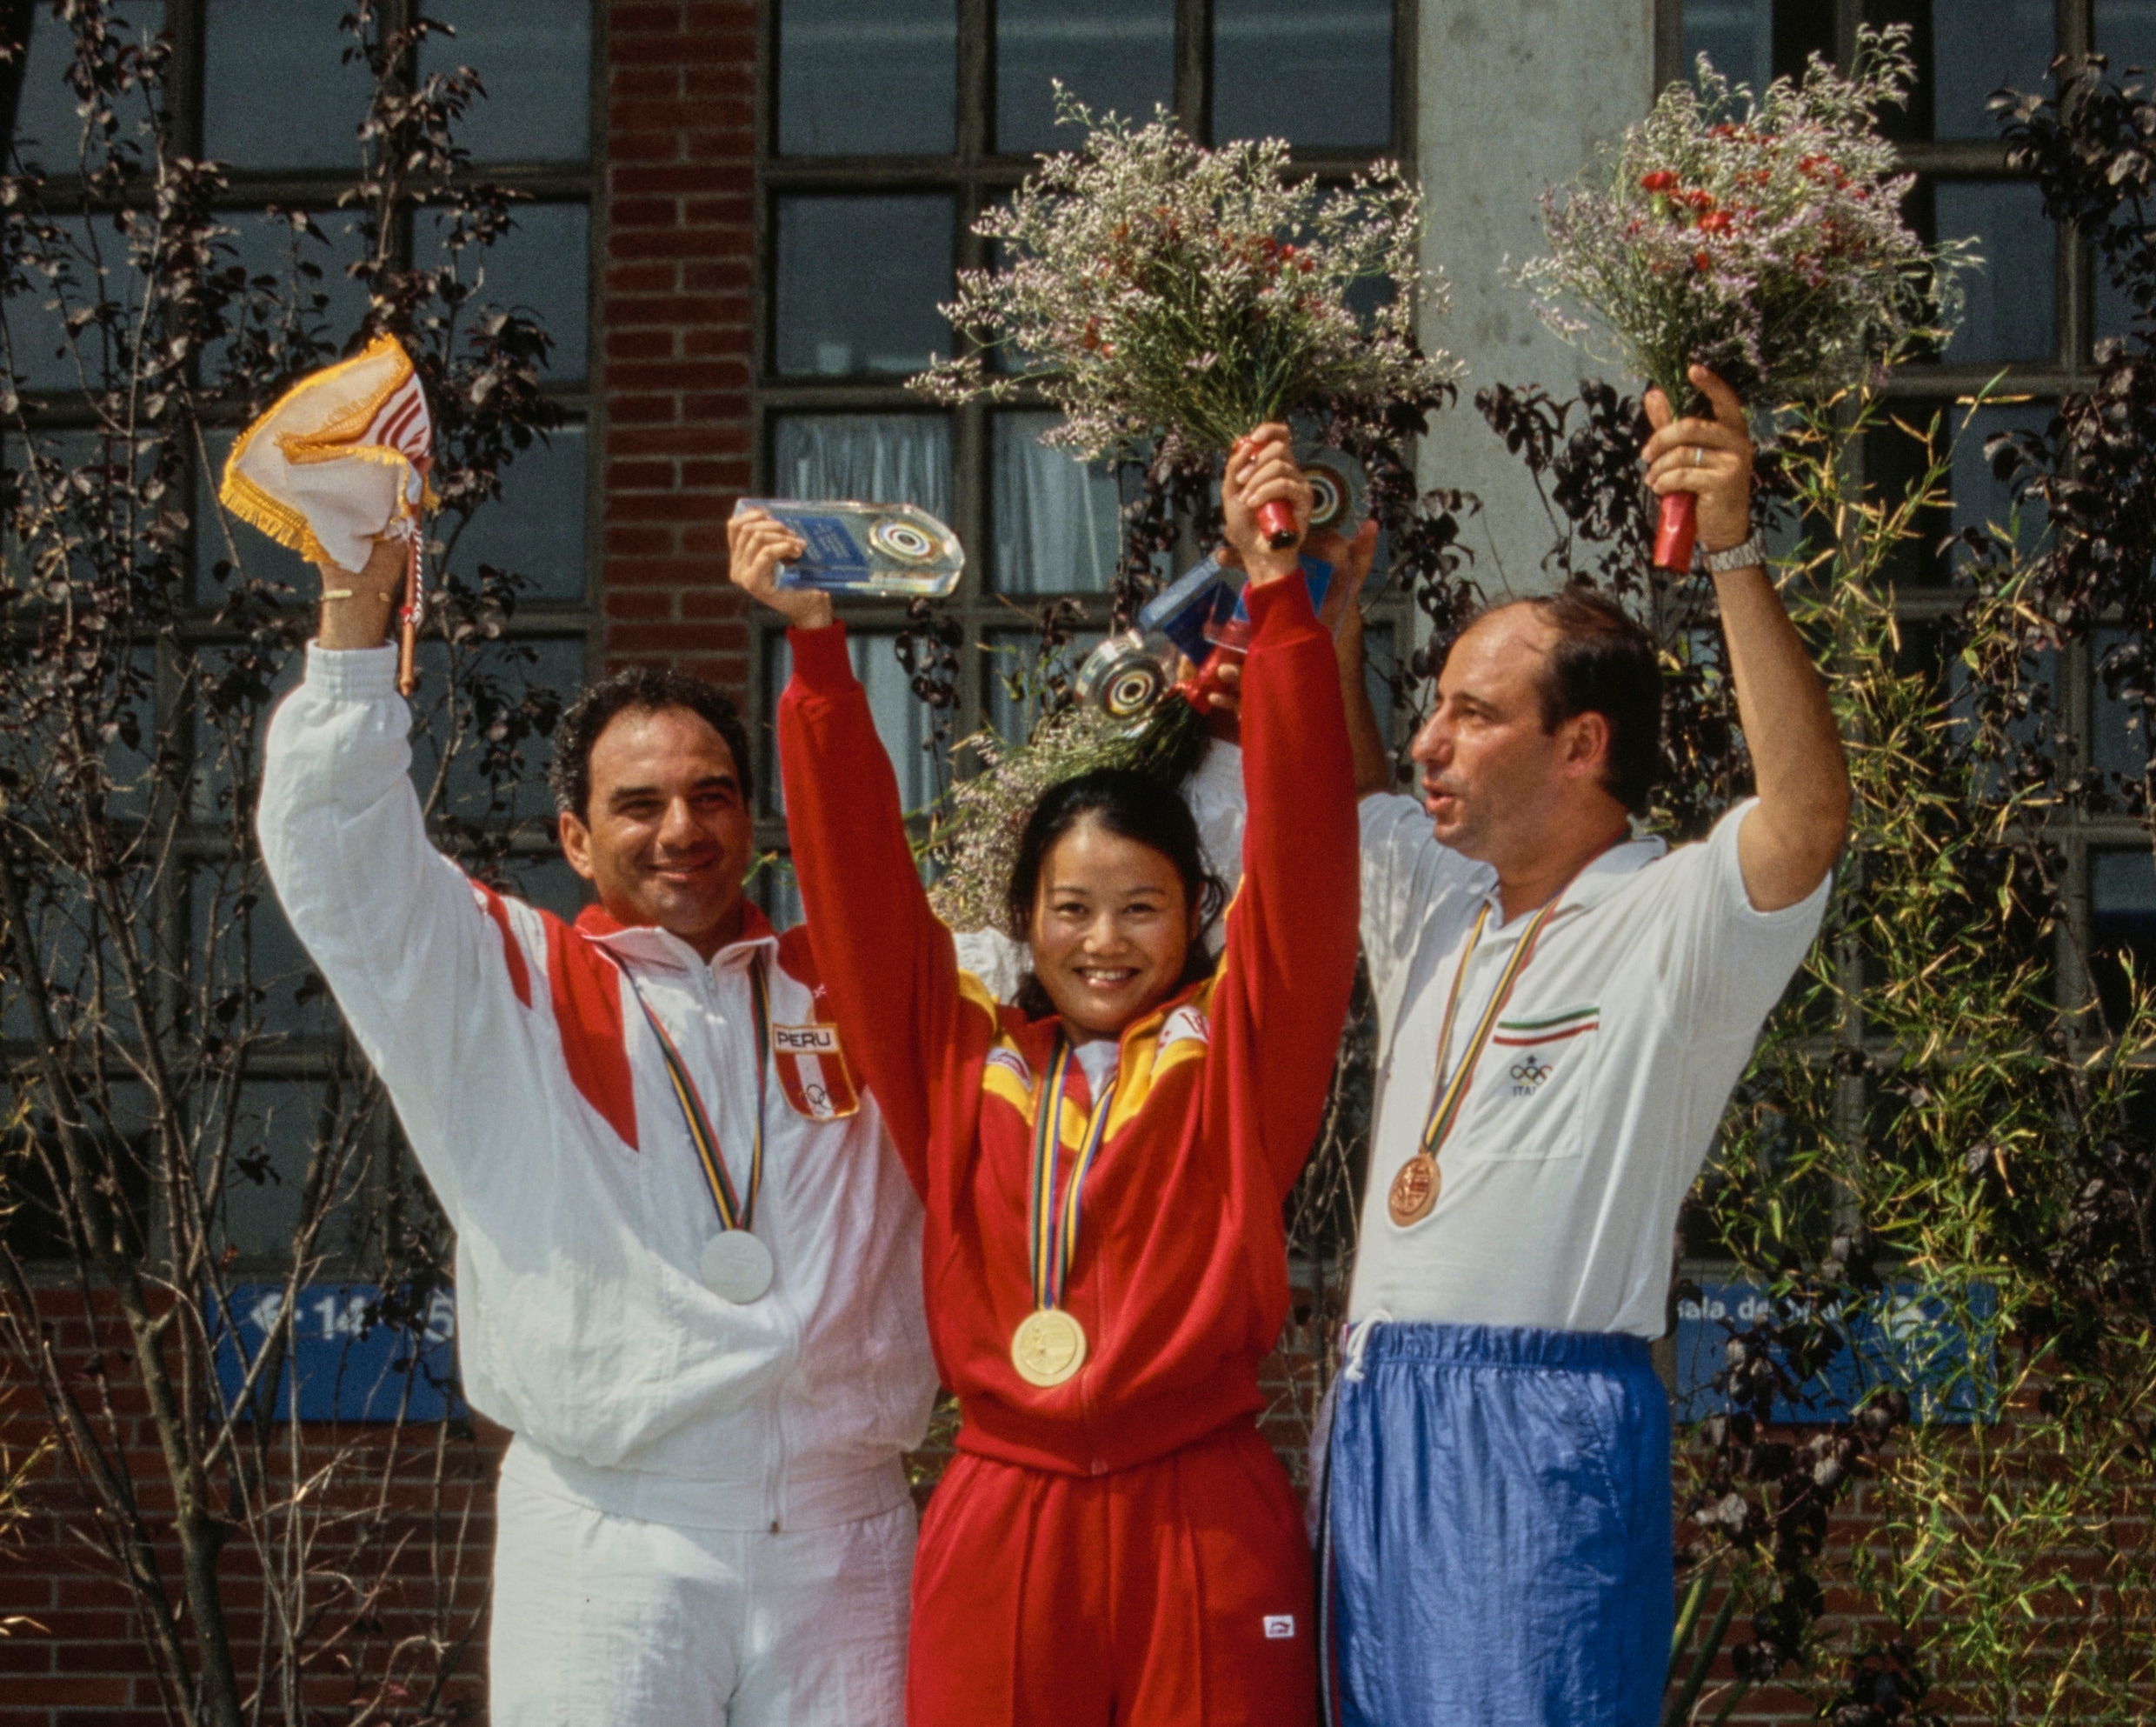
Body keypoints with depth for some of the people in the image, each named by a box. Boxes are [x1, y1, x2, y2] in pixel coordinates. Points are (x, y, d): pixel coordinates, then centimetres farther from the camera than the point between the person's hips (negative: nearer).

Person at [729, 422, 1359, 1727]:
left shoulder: (1233, 1051, 7)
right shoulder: (966, 1059, 12)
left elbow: (1302, 845, -3)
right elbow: (859, 869, 8)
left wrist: (1278, 592, -10)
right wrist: (816, 644, 0)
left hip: (1202, 1523, -2)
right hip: (1001, 1520, 2)